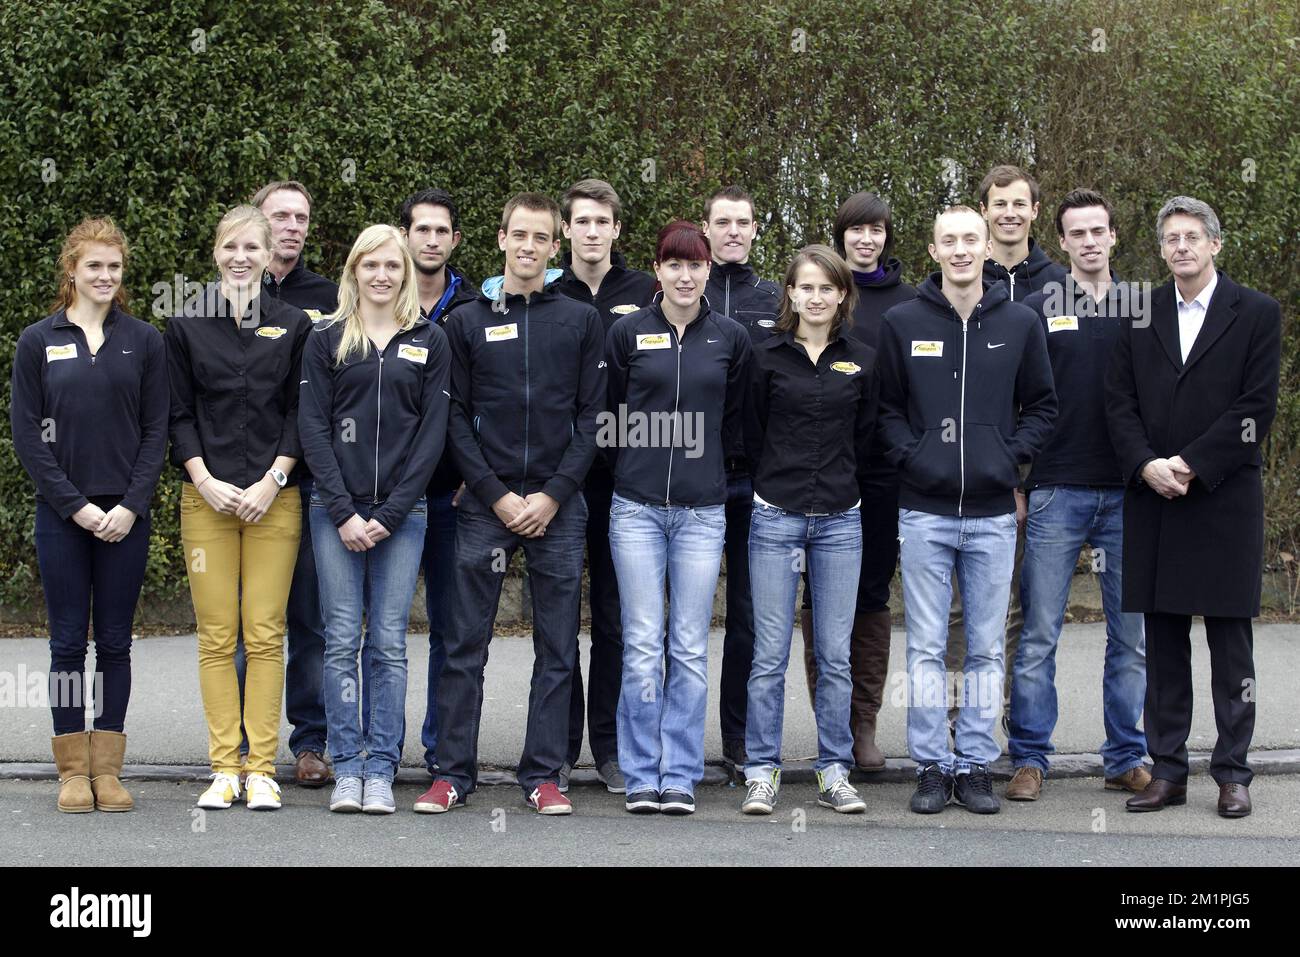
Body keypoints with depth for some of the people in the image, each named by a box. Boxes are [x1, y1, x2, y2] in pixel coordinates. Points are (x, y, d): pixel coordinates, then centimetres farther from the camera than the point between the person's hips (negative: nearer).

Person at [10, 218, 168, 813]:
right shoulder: (37, 342, 3)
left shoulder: (144, 341, 5)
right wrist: (75, 505, -9)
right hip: (62, 517, -1)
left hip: (126, 515, 1)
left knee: (115, 642, 5)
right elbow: (26, 435, 0)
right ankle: (73, 770, 11)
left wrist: (132, 504, -8)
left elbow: (156, 430, 3)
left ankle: (108, 768, 12)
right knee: (68, 641, 3)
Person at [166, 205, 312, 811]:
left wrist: (273, 480, -6)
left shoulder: (293, 325, 7)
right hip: (207, 497, 0)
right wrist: (205, 482, -6)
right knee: (216, 635, 0)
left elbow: (302, 413, 5)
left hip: (274, 497, 0)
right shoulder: (186, 325, 7)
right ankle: (224, 767, 6)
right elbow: (177, 414, 6)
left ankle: (262, 770, 2)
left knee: (265, 633, -3)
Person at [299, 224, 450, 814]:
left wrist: (390, 513, -6)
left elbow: (432, 432, 2)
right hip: (336, 509, 0)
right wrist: (344, 512, -9)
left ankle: (381, 771, 6)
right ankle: (347, 769, 6)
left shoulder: (429, 342, 7)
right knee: (342, 639, -1)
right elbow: (312, 426, 1)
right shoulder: (327, 341, 6)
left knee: (389, 643, 1)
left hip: (402, 511, 0)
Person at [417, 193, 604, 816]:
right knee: (465, 646, 1)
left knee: (557, 648, 4)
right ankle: (453, 772, 9)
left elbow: (590, 418, 4)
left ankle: (542, 775, 11)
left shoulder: (581, 321, 8)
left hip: (558, 505, 1)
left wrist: (554, 495, -8)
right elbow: (456, 420, 3)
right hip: (485, 503, -1)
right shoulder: (467, 322, 7)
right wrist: (498, 497, -8)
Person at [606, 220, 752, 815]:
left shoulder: (731, 338, 5)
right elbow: (610, 415, 9)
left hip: (702, 510, 1)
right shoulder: (627, 333, 2)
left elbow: (733, 418, 14)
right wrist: (635, 468, 11)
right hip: (637, 507, -1)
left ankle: (681, 776, 11)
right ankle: (642, 776, 9)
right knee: (642, 646, 0)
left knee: (689, 649, 3)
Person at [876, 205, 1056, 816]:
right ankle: (931, 766, 12)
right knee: (926, 646, 3)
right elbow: (884, 406, 7)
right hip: (924, 513, -1)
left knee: (986, 649, 7)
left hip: (993, 514, 1)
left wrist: (1013, 455, -2)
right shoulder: (902, 322, 2)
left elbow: (1042, 405, 11)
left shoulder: (1020, 323, 5)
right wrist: (910, 456, -6)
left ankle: (975, 765, 16)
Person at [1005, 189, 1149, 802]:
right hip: (1056, 492, -2)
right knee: (1038, 635, -1)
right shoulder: (1037, 310, 2)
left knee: (1133, 635, 6)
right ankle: (1029, 758, 8)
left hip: (1127, 492, 2)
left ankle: (1125, 759, 16)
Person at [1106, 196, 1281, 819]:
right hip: (1153, 502, 3)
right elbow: (1120, 403, 6)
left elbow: (1256, 406, -6)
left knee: (1229, 643, 1)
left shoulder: (1256, 313, 2)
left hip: (1224, 499, -3)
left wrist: (1190, 465, -13)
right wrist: (1146, 465, -10)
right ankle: (1167, 771, 13)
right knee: (1163, 644, 7)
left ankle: (1232, 773, 8)